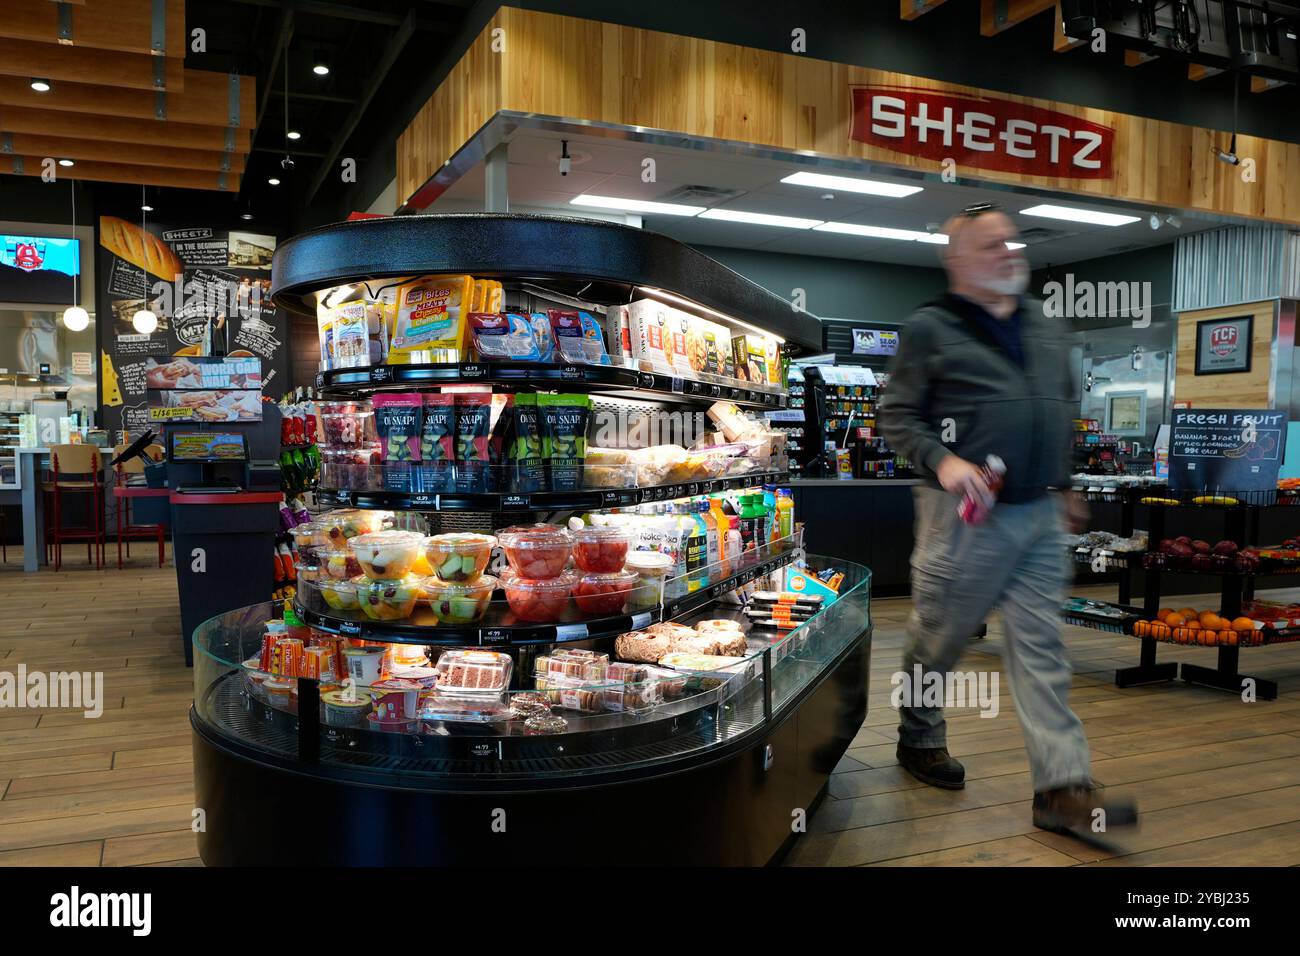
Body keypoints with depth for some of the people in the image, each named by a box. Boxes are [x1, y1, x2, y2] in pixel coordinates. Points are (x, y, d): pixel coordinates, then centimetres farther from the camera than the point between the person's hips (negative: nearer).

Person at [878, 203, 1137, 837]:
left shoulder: (1046, 329, 15)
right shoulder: (929, 329, -5)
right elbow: (896, 415, -6)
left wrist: (1064, 487, 22)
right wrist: (941, 460, -22)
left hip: (1041, 516, 6)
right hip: (967, 516, -5)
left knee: (1042, 648, 4)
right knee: (938, 637, 9)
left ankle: (1063, 790, 7)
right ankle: (918, 739, 33)